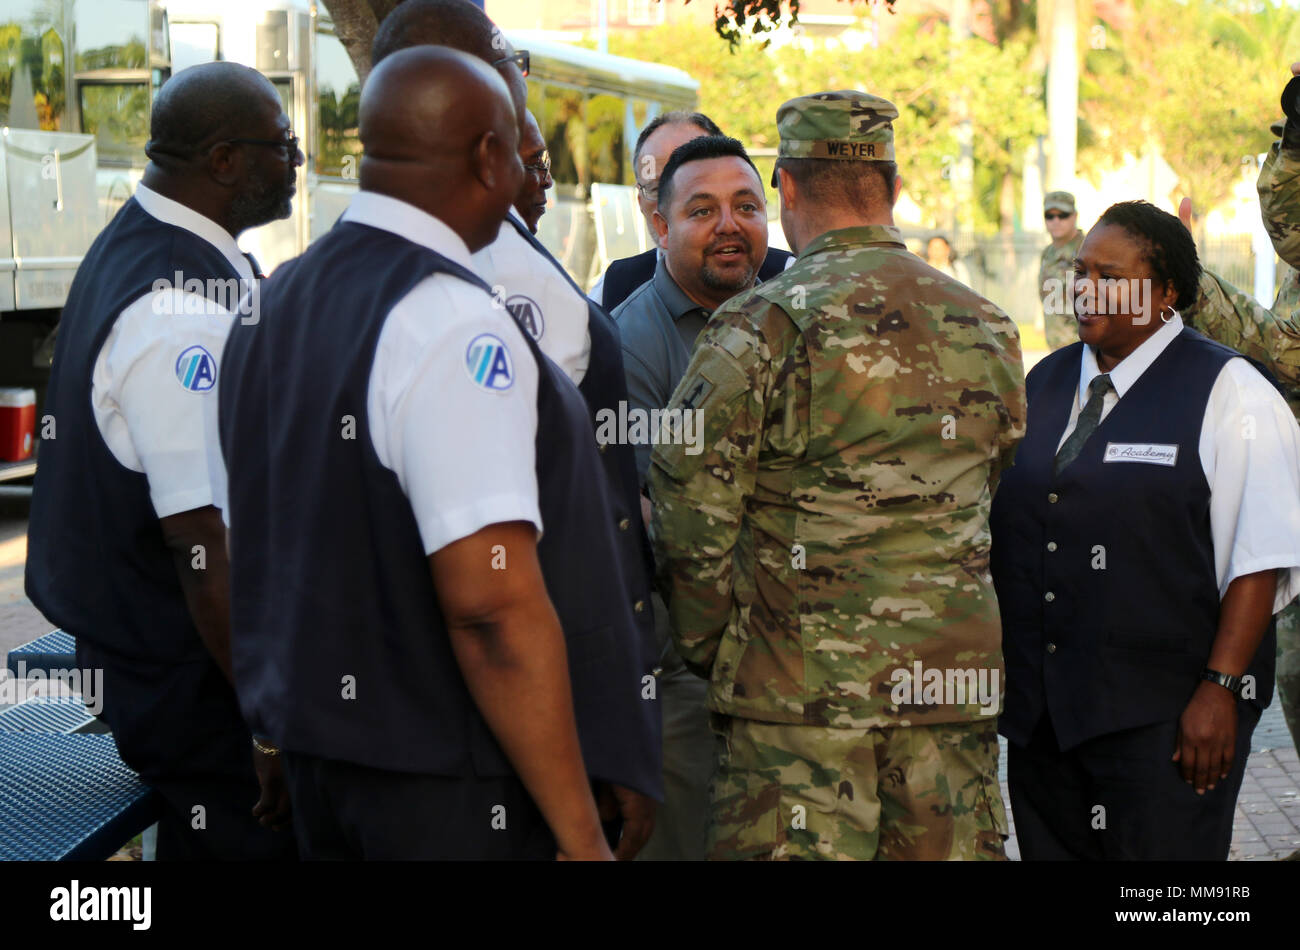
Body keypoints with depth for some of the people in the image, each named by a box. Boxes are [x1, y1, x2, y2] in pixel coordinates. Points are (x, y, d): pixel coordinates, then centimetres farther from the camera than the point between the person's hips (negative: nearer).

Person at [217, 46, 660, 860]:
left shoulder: (275, 306, 9)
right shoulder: (454, 325, -18)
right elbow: (492, 602, -24)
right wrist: (582, 835, -19)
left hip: (318, 765, 9)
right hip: (453, 792, -8)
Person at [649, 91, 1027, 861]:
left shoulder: (762, 325, -8)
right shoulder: (988, 329, 9)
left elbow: (693, 516, -9)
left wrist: (707, 652, 6)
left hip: (803, 686, -5)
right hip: (955, 680, 5)